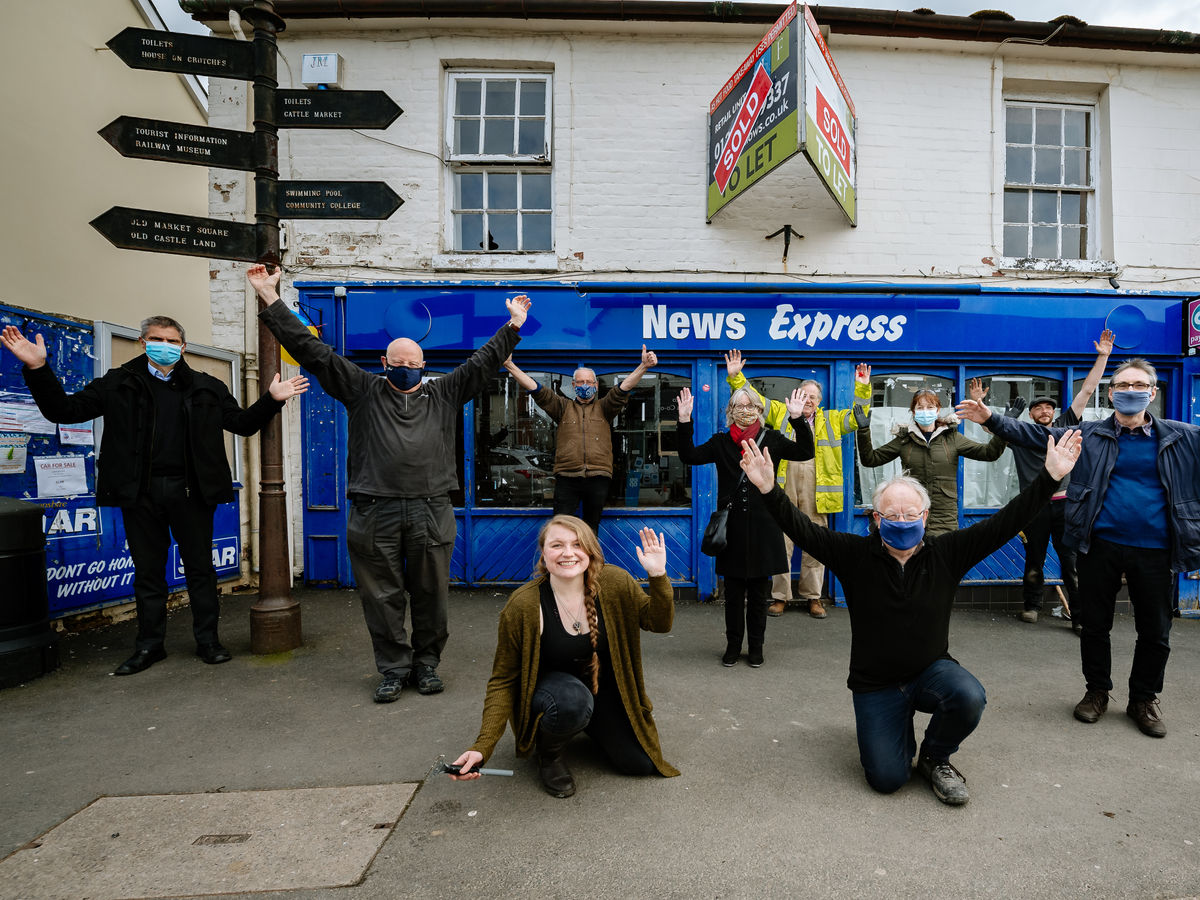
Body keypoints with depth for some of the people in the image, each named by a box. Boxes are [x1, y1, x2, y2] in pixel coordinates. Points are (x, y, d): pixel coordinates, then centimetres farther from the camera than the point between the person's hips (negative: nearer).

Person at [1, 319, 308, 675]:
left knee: (200, 566, 6)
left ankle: (208, 640, 18)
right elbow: (65, 410, 6)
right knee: (147, 570, 10)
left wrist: (272, 400, -2)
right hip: (140, 493, 0)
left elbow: (242, 423, 12)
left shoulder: (206, 387, 9)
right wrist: (38, 369, -8)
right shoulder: (119, 383, 7)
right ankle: (149, 645, 23)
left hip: (190, 491, 0)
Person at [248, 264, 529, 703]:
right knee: (382, 596, 7)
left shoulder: (444, 394, 13)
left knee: (431, 594, 8)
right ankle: (394, 668, 22)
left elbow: (484, 360, 13)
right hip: (375, 514, 0)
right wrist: (271, 300, 6)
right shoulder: (363, 390, 10)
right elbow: (312, 350, 8)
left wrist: (513, 326, 7)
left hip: (431, 513, 1)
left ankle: (426, 663, 26)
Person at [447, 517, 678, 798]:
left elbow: (660, 624, -8)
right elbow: (503, 680, -15)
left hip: (604, 688, 4)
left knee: (642, 763, -5)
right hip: (548, 686, -4)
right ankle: (548, 752, -1)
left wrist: (658, 576, -27)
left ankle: (590, 726, 25)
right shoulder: (522, 605, -23)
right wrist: (482, 748, -24)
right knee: (572, 701, -38)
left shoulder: (614, 583, -16)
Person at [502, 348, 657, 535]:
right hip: (567, 478, -1)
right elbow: (535, 388, 8)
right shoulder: (563, 407, 15)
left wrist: (644, 366, -13)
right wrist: (509, 365, 0)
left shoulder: (603, 407, 15)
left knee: (591, 527, 11)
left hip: (598, 478, 1)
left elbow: (624, 387, 2)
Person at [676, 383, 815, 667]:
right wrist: (685, 422, -13)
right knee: (733, 593, 9)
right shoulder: (721, 442, 6)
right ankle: (733, 645, 23)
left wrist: (797, 418, -17)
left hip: (763, 526, 0)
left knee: (759, 593, 10)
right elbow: (689, 456, -3)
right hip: (732, 526, 0)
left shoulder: (771, 439, 4)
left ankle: (756, 647, 24)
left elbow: (805, 452, -6)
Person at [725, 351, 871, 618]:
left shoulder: (831, 420, 17)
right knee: (781, 542, 2)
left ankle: (812, 596, 18)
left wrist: (862, 389, 0)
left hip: (815, 490, 1)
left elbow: (857, 418, 12)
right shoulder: (781, 413, 13)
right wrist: (736, 377, 2)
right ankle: (780, 596, 12)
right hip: (784, 486, -1)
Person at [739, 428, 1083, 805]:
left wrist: (1050, 477, -18)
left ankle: (935, 757, 2)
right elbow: (803, 530, -20)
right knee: (887, 778, -8)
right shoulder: (855, 555, -12)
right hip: (874, 684, -1)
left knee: (970, 698, -32)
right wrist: (769, 491, -36)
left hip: (931, 670, 2)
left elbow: (1005, 522, -10)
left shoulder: (945, 552, -7)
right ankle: (899, 724, 28)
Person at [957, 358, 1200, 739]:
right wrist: (991, 419, -14)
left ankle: (1145, 699, 31)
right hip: (1100, 546, 0)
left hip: (1154, 551, 1)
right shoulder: (1090, 434, 2)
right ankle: (1097, 691, 28)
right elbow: (1036, 434, -2)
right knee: (1094, 624, 10)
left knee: (1155, 632, 12)